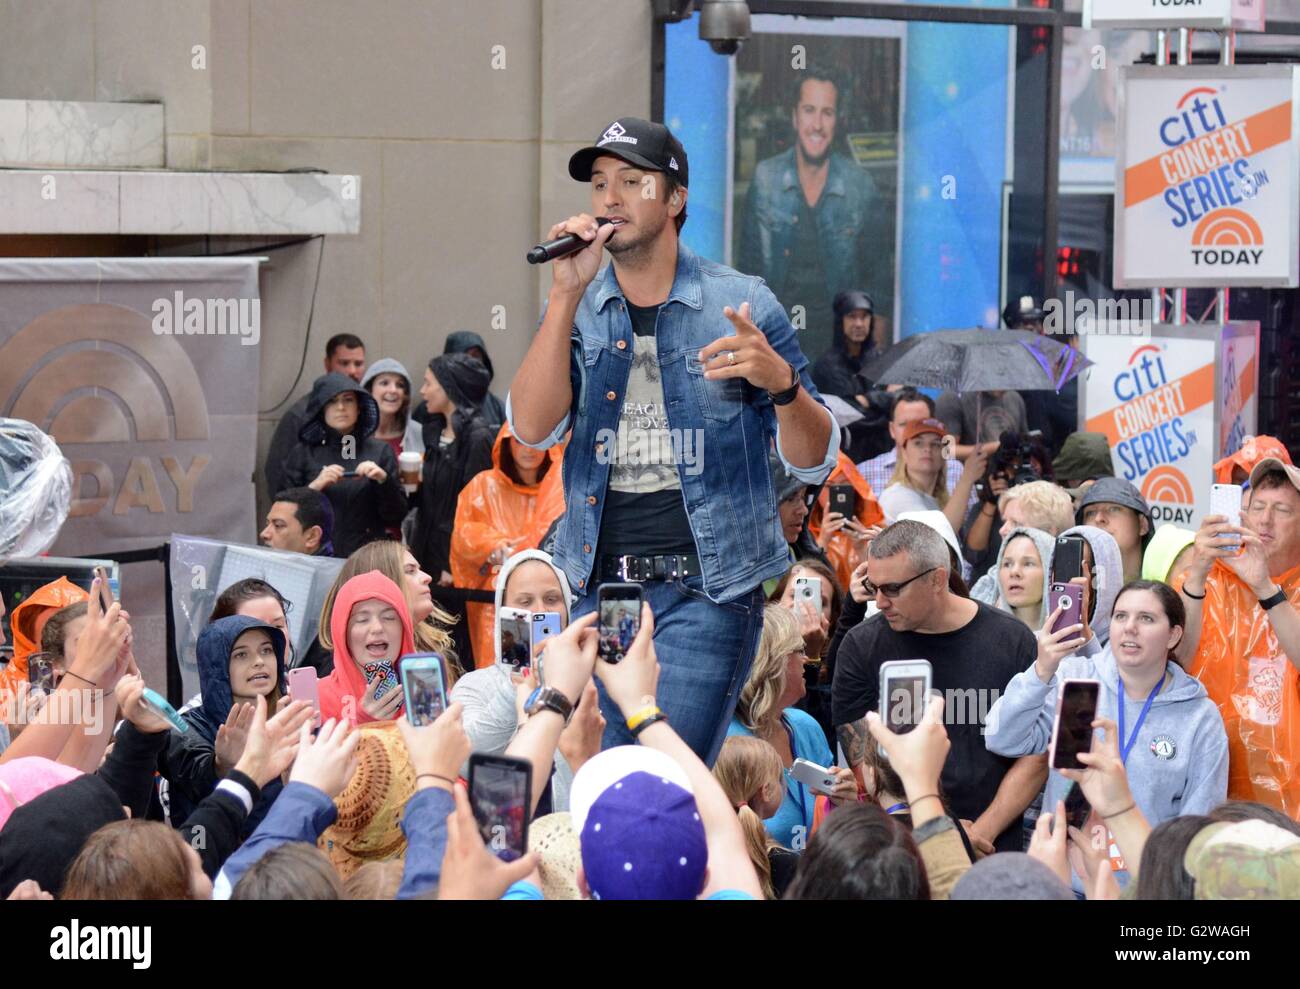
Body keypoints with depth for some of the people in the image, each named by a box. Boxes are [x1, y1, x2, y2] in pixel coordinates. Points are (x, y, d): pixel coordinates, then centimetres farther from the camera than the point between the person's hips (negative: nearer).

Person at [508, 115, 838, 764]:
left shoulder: (741, 305, 1)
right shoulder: (576, 310, 10)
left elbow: (814, 462, 0)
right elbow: (532, 429, -8)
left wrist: (781, 381, -21)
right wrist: (567, 294, -12)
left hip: (706, 589, -4)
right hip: (601, 585, 4)